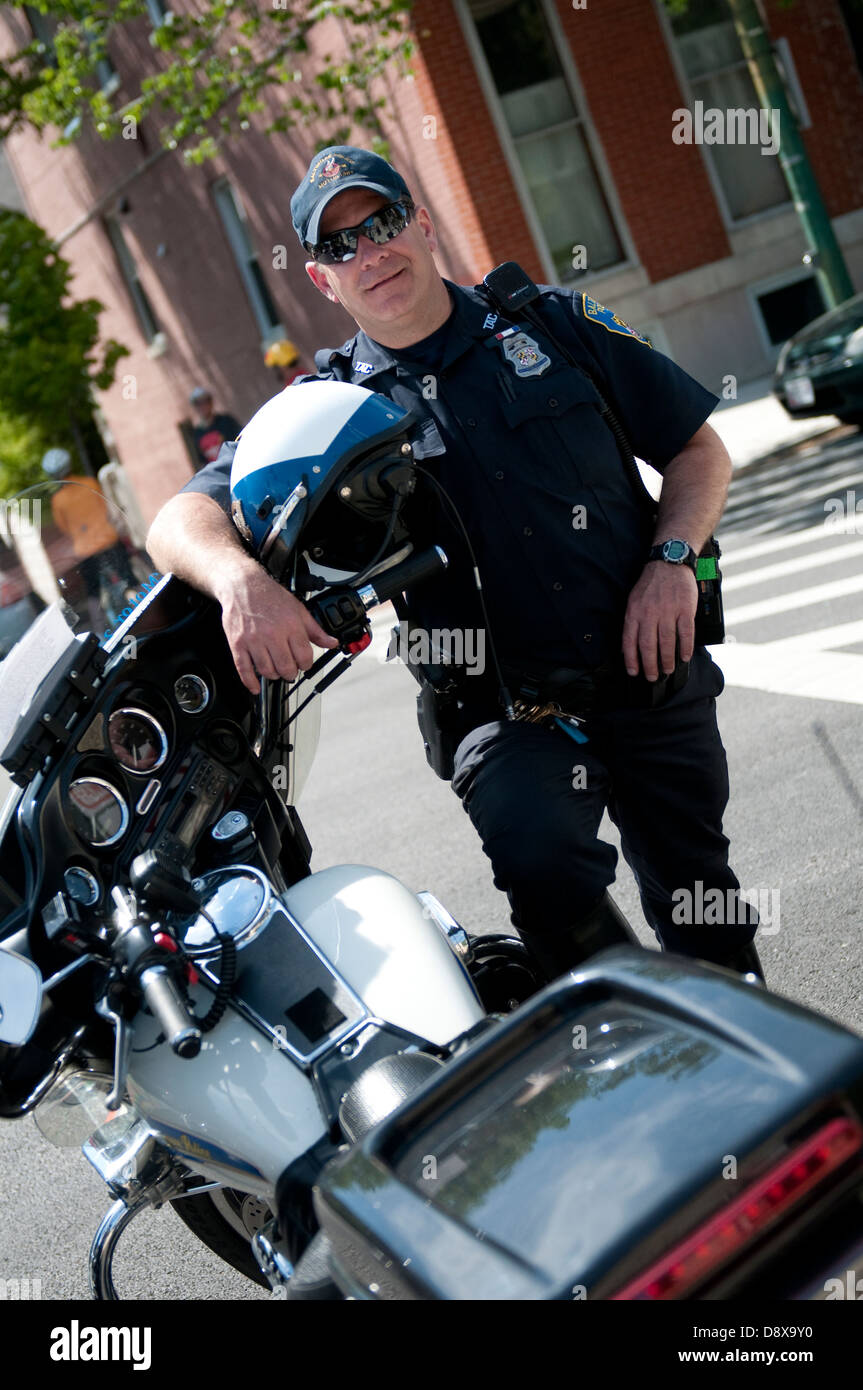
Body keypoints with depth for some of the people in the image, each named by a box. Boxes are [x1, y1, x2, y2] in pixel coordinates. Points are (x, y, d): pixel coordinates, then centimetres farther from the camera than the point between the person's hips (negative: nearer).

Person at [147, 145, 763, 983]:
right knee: (538, 852, -31)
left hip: (653, 673, 2)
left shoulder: (551, 323, 4)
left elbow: (698, 449, 9)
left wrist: (672, 560, -10)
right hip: (506, 708, -2)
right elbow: (182, 518, -12)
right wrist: (239, 577, -36)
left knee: (703, 913, 15)